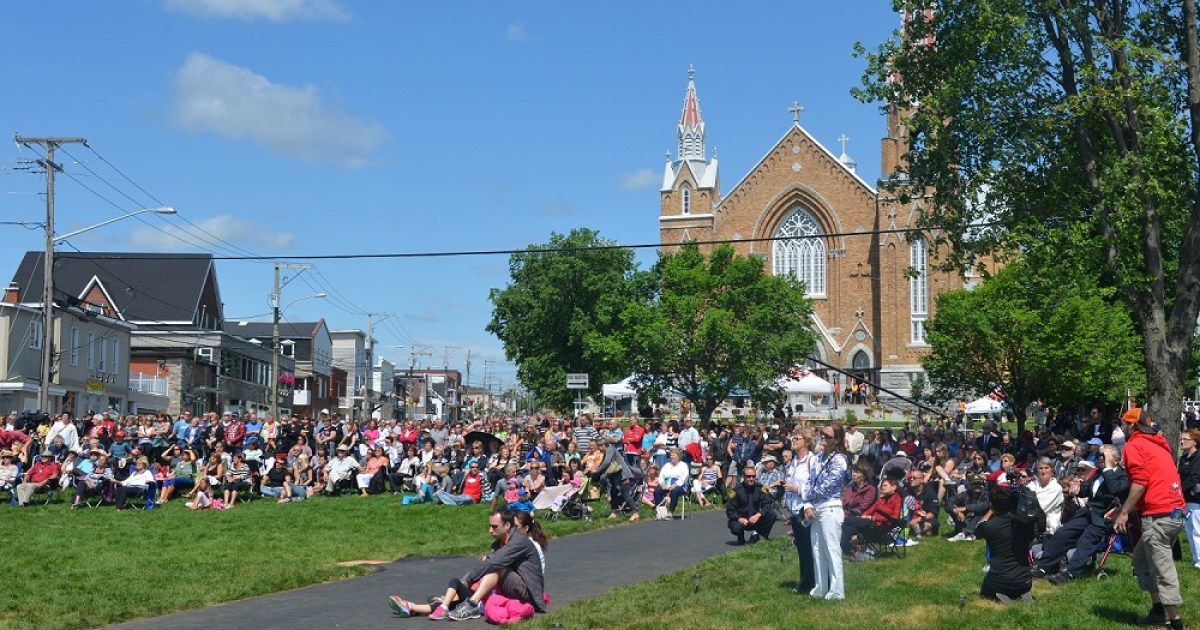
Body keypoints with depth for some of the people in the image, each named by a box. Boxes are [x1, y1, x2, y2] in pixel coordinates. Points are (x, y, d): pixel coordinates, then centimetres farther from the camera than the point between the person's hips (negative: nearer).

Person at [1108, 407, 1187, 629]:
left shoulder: (1134, 445, -1)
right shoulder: (1157, 445, 24)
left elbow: (1140, 482, -14)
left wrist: (1124, 513, -10)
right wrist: (1126, 508, 25)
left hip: (1158, 515, -9)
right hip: (1176, 512, 9)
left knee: (1162, 569, -6)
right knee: (1141, 558, 19)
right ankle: (1158, 610, 17)